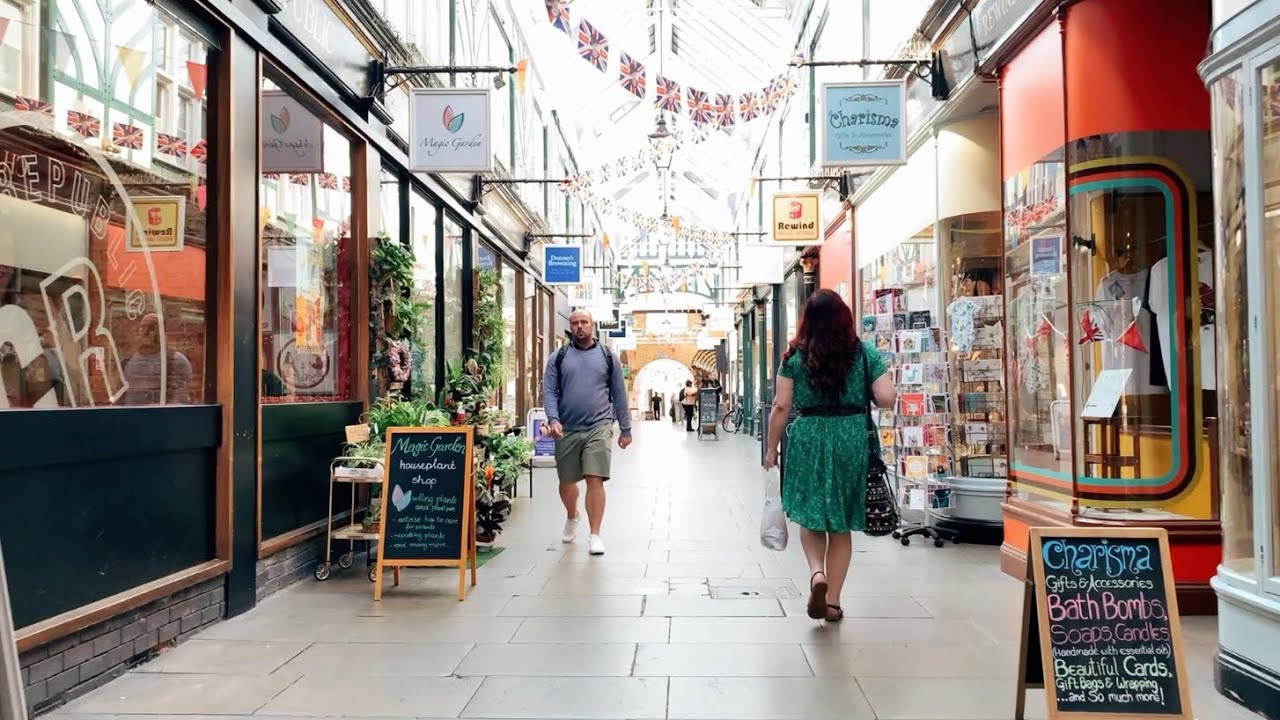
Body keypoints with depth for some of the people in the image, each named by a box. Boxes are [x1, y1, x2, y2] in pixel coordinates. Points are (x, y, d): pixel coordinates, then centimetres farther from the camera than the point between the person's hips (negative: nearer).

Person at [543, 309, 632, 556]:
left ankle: (595, 535, -1)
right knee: (566, 482, 13)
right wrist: (553, 419, -14)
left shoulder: (608, 357, 6)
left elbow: (619, 394, 9)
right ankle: (572, 517, 42)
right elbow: (549, 391, 3)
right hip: (567, 429, 2)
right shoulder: (558, 357, 7)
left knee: (595, 480, -11)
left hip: (598, 427, -2)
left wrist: (625, 429, 8)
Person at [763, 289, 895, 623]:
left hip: (807, 439, -1)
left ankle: (817, 573, -10)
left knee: (810, 514, 15)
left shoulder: (795, 355, 0)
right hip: (851, 439, 1)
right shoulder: (866, 352, 1)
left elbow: (781, 406, -3)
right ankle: (833, 601, 16)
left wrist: (771, 448, 6)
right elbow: (886, 399, -5)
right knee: (841, 523, 12)